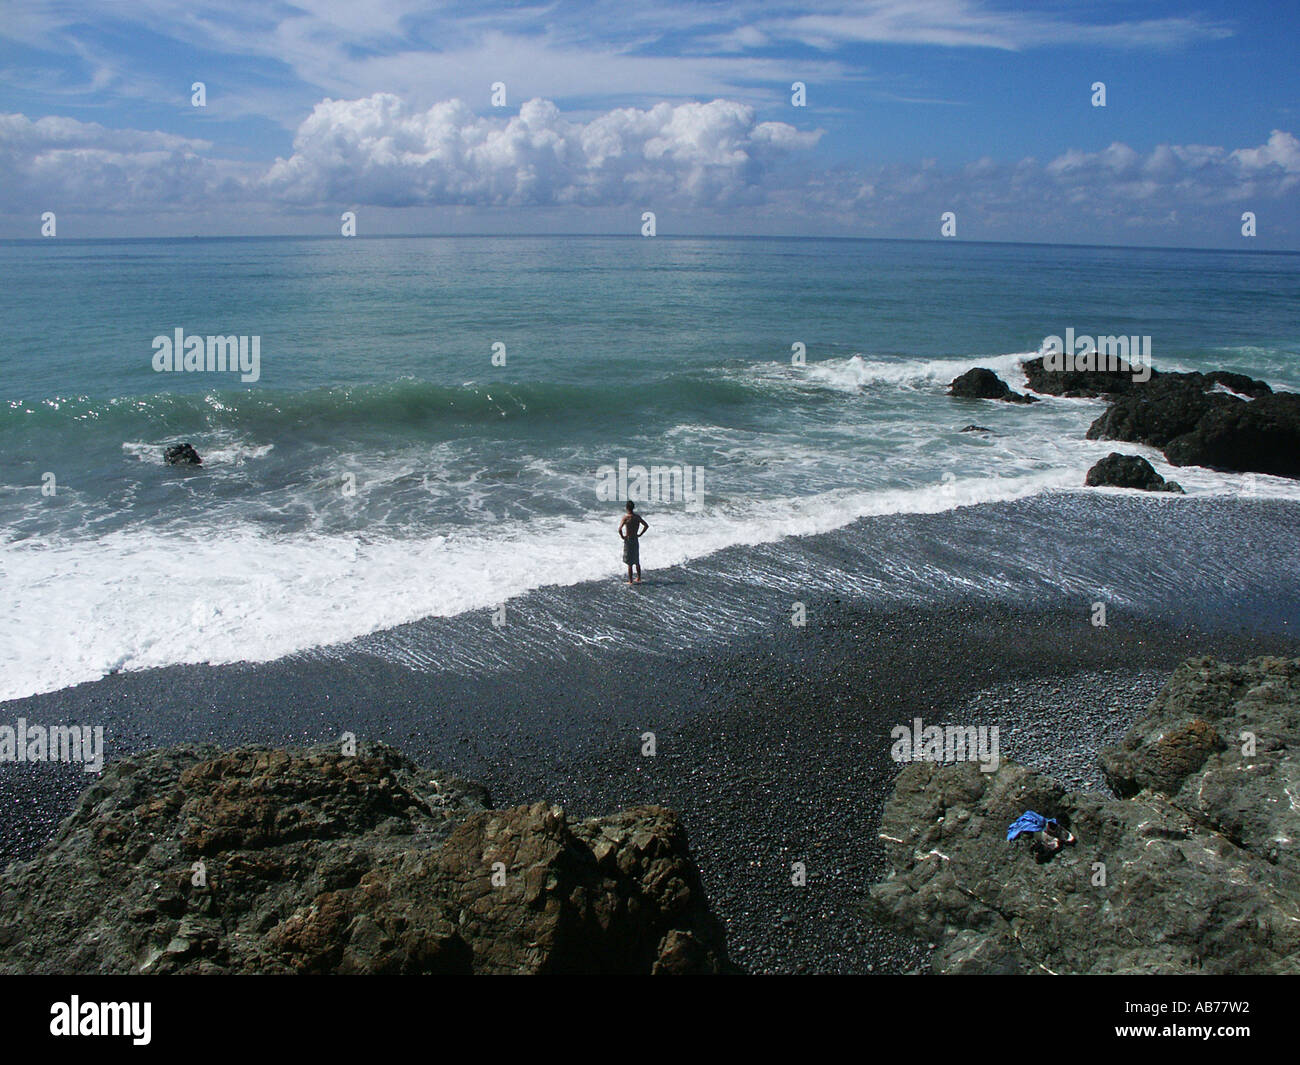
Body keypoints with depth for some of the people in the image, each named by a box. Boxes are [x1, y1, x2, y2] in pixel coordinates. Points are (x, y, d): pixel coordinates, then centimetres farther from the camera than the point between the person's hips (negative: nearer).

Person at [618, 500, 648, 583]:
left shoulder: (626, 517, -17)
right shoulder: (638, 516, 0)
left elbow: (619, 529, -25)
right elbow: (646, 525, 8)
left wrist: (622, 536, -9)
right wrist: (639, 534, 11)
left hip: (628, 540, -6)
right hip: (636, 540, 6)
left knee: (629, 562, 1)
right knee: (637, 561, 18)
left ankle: (630, 581, 5)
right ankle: (638, 579, 26)